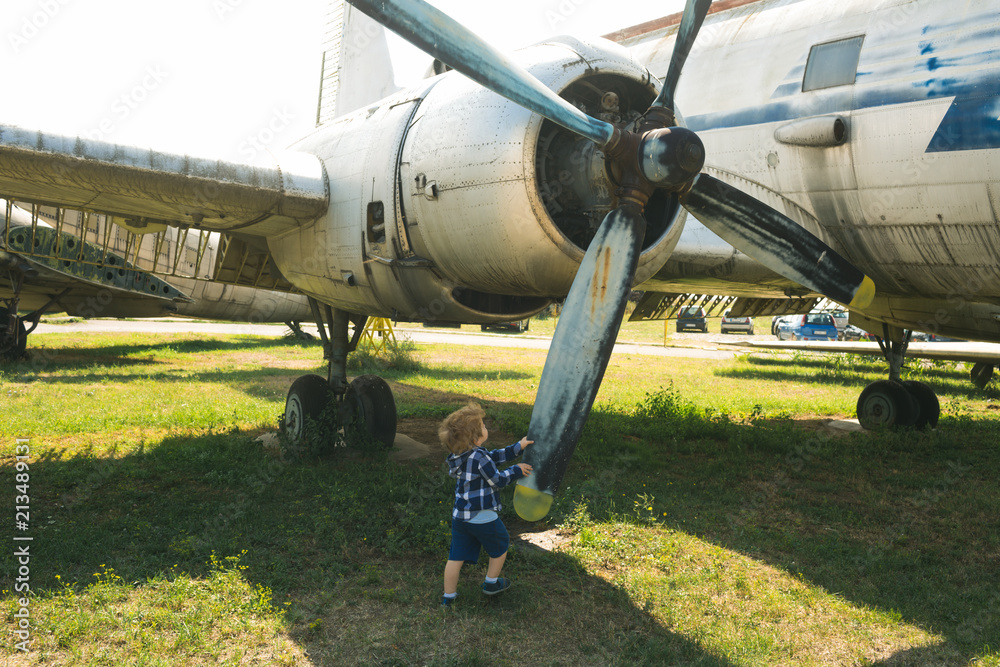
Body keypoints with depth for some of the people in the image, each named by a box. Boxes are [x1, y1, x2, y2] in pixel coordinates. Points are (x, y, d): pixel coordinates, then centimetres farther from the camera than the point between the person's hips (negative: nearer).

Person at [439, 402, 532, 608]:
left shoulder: (461, 455, 2)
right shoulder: (479, 457, -25)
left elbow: (494, 456, 11)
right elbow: (497, 480, -14)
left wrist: (517, 447, 14)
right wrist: (517, 471, 2)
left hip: (459, 515, 7)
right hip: (482, 517, -7)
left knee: (456, 557, 14)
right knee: (500, 546, 21)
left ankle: (448, 597, 22)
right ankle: (491, 583, 37)